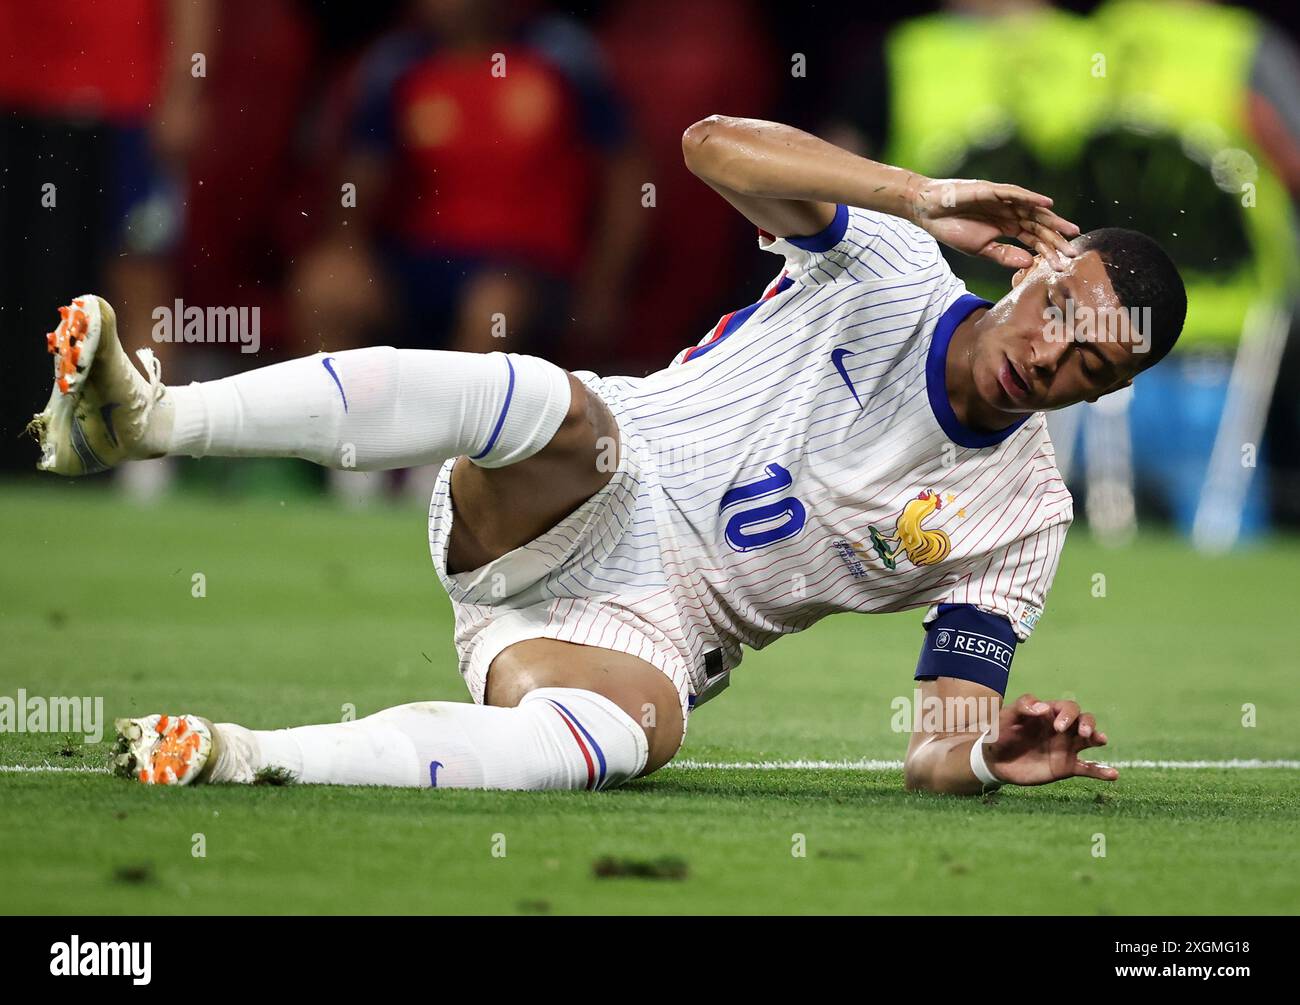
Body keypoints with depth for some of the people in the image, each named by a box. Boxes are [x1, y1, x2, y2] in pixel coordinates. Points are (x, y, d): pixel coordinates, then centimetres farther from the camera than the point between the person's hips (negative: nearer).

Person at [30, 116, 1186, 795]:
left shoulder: (1022, 524, 4)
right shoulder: (894, 274, 1)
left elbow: (939, 750, 1)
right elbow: (715, 144, -12)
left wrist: (989, 756, -24)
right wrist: (920, 195, -22)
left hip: (646, 630, 0)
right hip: (579, 500, 0)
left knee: (627, 728, -38)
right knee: (559, 401, -37)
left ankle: (244, 760, -50)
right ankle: (148, 417, -52)